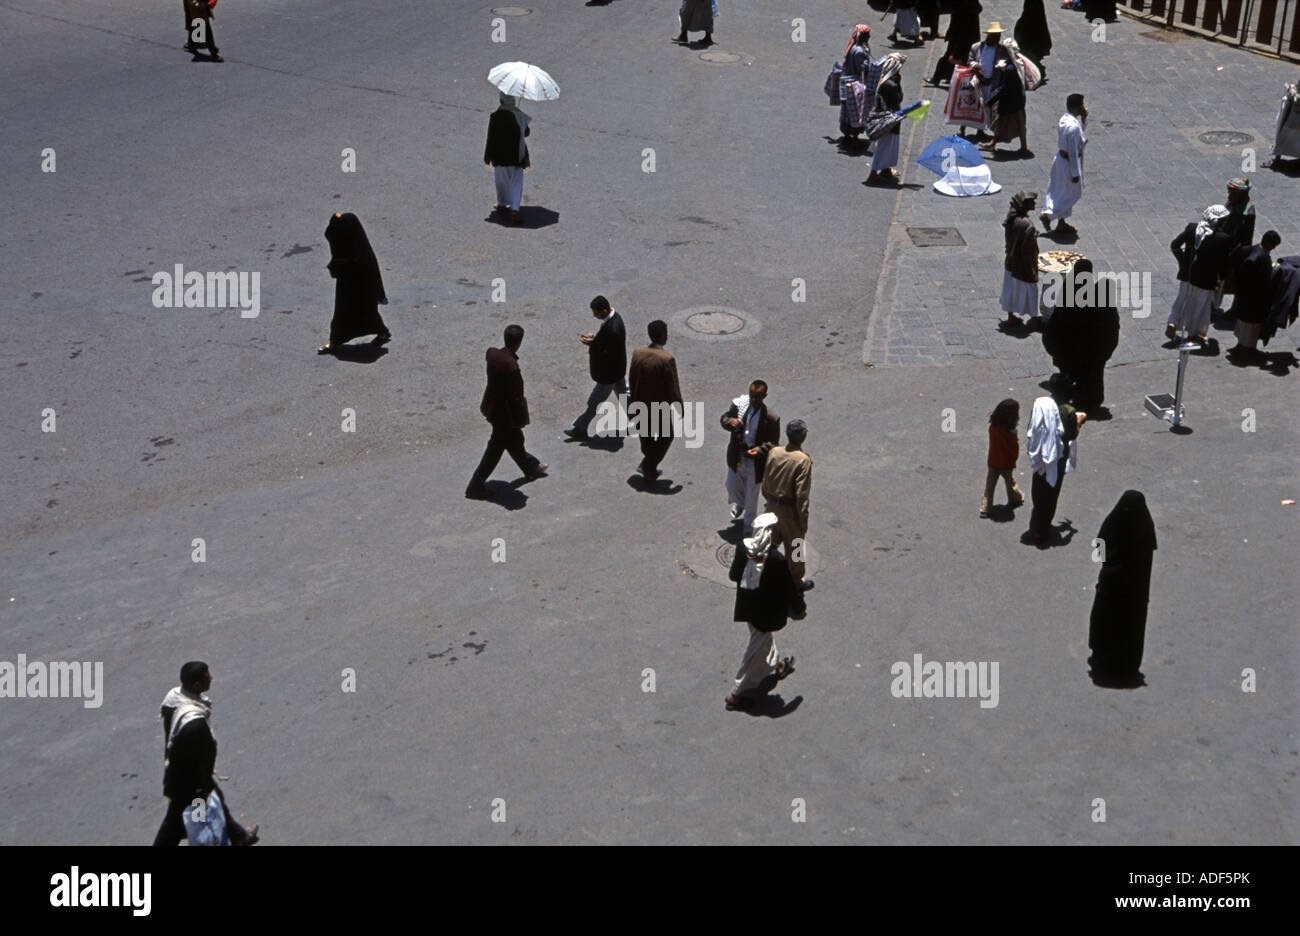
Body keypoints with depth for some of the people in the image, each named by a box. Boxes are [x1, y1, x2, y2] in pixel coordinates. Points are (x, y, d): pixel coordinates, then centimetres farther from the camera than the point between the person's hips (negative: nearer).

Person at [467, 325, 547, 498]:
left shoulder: (492, 354, -9)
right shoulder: (511, 366, -33)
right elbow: (515, 397, -24)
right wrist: (521, 419, -10)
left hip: (493, 405, 9)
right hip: (504, 413, -9)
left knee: (515, 439, 28)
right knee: (495, 450, 7)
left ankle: (531, 467, 50)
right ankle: (475, 486, 16)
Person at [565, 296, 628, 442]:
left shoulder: (613, 329, -34)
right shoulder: (613, 316, -3)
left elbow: (610, 354, -29)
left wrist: (592, 344, -24)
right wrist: (595, 336, -3)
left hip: (609, 373, -9)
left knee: (594, 402, 6)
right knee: (623, 394, 23)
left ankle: (579, 430, 20)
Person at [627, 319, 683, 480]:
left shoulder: (637, 353, -8)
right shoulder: (666, 359, -24)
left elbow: (632, 380, 3)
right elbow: (673, 388, -17)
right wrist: (680, 408, -4)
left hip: (640, 405, 5)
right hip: (659, 407, -5)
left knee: (646, 436, 25)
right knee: (666, 436, 17)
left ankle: (648, 464, 38)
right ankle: (649, 467, 14)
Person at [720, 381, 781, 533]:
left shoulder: (771, 419, -24)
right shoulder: (738, 404, -15)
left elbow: (773, 444, -15)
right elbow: (724, 418, 0)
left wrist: (760, 450, -34)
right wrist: (731, 422, -24)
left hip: (755, 461, -3)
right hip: (736, 457, 3)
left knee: (752, 494, 18)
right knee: (732, 487, 22)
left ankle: (749, 522, 45)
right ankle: (739, 504, 59)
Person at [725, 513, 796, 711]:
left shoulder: (743, 547, -16)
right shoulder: (777, 561, -31)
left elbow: (733, 576, -2)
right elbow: (788, 591, -18)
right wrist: (799, 603, 1)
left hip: (746, 606, 6)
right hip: (766, 612, -6)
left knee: (763, 637, 31)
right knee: (756, 649, 11)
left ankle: (777, 664, 59)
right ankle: (737, 693, 18)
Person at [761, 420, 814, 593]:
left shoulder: (774, 451, -8)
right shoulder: (803, 460, -25)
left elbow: (765, 480, 4)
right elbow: (802, 495, -23)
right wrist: (803, 522, -14)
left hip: (772, 506, 5)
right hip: (790, 510, -5)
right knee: (795, 546, 15)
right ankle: (798, 581, 32)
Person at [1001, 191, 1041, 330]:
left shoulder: (1011, 218, -5)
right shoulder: (1027, 225, -29)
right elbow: (1027, 250, -25)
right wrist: (1031, 270, -16)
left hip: (1010, 262, 7)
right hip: (1023, 266, -7)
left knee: (1011, 288, 20)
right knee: (1029, 290, 9)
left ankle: (1010, 317, 33)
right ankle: (1033, 321, 20)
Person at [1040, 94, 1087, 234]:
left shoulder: (1064, 119, 0)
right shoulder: (1073, 127, -28)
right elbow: (1073, 152, -25)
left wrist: (1084, 118, 4)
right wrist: (1076, 173, -20)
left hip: (1060, 158, 9)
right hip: (1068, 163, -9)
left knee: (1062, 193, 18)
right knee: (1072, 194, 7)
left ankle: (1061, 223, 29)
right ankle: (1047, 215, 7)